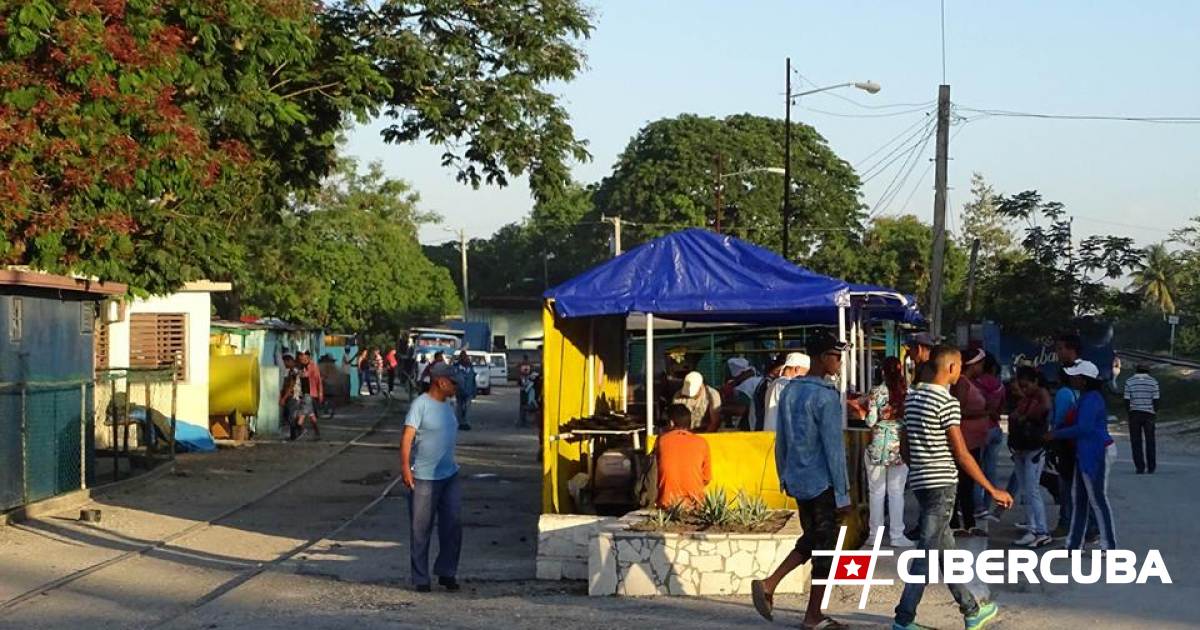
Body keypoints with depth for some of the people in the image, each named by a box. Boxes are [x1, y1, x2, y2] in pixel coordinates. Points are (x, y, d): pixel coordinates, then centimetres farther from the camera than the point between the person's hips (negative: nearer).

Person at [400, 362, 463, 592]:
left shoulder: (447, 405, 13)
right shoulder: (421, 404, -11)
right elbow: (407, 436, -16)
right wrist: (405, 467, -24)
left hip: (449, 475, 7)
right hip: (423, 478, -7)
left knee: (452, 524, 3)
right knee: (421, 530, 2)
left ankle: (447, 572, 15)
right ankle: (421, 578, 10)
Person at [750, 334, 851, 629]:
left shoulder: (789, 391, 8)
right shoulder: (825, 396, -16)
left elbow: (781, 441, 14)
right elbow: (834, 448, -16)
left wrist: (784, 477, 23)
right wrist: (843, 493, -12)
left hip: (796, 480, 8)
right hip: (822, 483, -8)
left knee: (810, 539, 21)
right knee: (825, 547, 3)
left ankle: (768, 583, 7)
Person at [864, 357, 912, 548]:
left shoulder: (877, 392, -6)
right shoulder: (908, 392, -3)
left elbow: (870, 421, -9)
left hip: (878, 445, -1)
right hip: (901, 445, 1)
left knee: (877, 492, 8)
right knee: (897, 492, 7)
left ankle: (875, 533, 12)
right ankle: (897, 535, 7)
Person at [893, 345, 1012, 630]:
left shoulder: (912, 397, 10)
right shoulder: (947, 403, -15)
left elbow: (904, 448, 15)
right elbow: (962, 455, -15)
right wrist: (993, 490, -10)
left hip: (919, 481, 9)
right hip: (941, 483, -9)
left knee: (946, 548, 16)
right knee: (929, 552, -5)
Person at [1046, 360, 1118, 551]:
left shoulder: (1092, 400, -19)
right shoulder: (1086, 397, 14)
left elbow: (1083, 428, -24)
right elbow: (1078, 423, 24)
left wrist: (1055, 434, -16)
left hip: (1096, 454, -11)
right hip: (1086, 454, 11)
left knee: (1097, 499, -5)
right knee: (1078, 498, 14)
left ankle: (1109, 545, 2)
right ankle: (1074, 544, 20)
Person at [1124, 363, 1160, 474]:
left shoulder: (1129, 382, 1)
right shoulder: (1153, 382, 1)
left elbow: (1127, 400, -3)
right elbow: (1155, 400, -3)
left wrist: (1128, 413, 6)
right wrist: (1155, 413, 7)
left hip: (1134, 414, 0)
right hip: (1149, 414, 1)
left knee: (1136, 442, 3)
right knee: (1150, 441, 11)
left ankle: (1140, 467, -2)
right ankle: (1151, 467, 11)